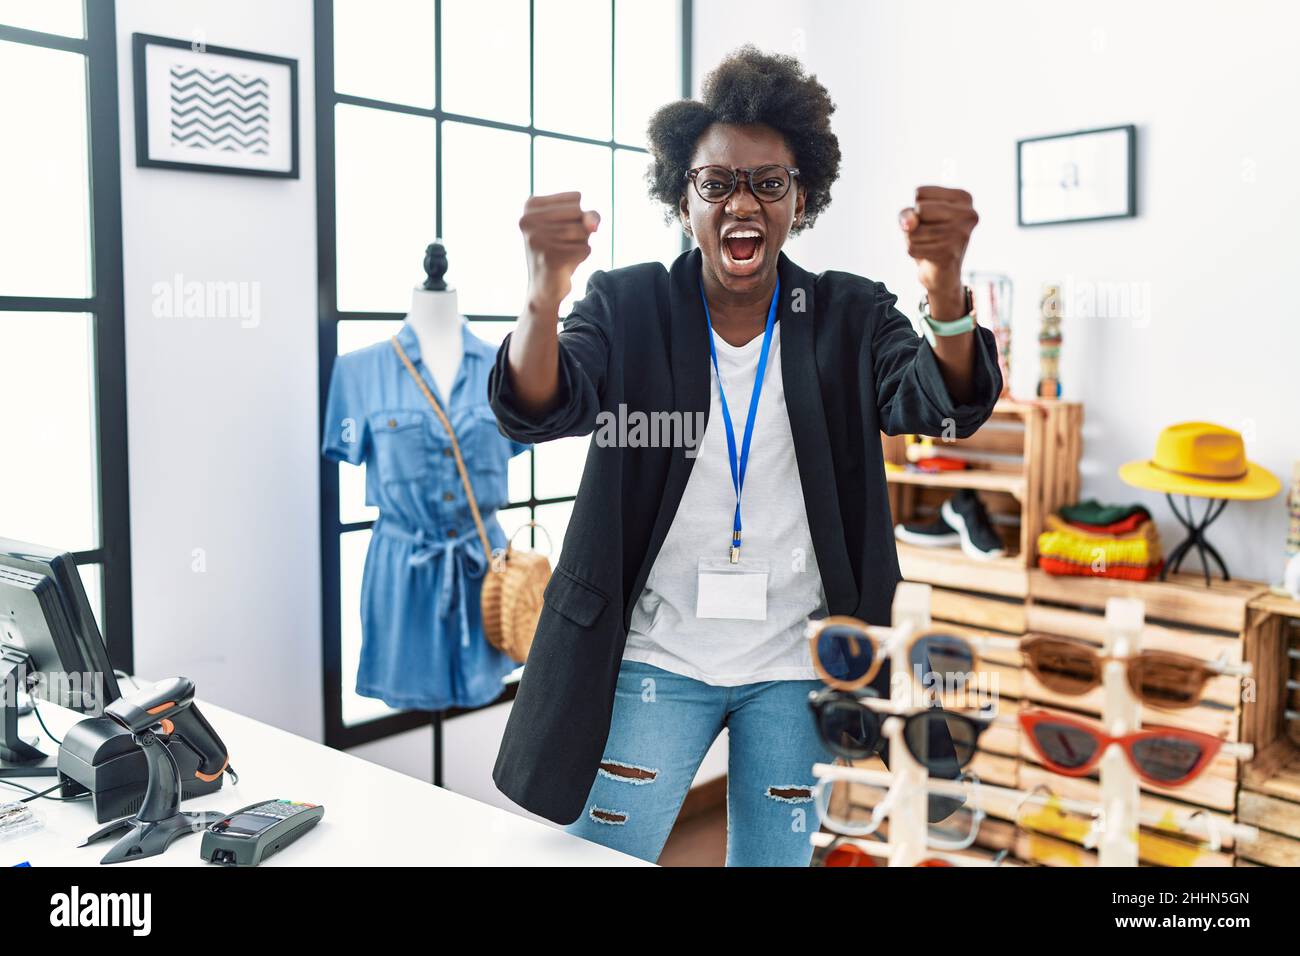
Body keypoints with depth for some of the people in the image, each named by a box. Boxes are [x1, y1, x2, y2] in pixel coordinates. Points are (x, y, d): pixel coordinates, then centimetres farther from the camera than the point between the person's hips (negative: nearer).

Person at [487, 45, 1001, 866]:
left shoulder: (849, 315, -2)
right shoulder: (628, 306, -5)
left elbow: (944, 405, -19)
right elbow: (534, 412, -20)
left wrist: (947, 295, -41)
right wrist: (544, 297, -42)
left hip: (795, 667, 1)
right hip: (656, 657, -1)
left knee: (775, 858, 17)